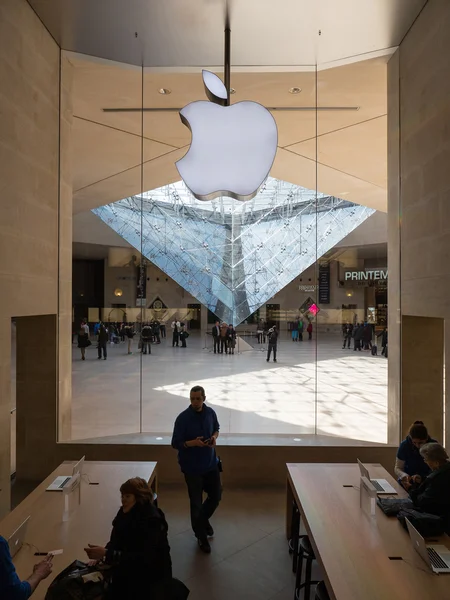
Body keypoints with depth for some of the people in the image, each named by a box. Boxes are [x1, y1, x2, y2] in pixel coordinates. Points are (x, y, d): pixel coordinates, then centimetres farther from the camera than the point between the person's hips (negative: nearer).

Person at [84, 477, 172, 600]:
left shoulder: (152, 520, -23)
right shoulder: (125, 512, -1)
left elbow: (142, 558, -29)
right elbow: (115, 541, 3)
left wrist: (106, 554, -32)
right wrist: (102, 555, -16)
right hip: (129, 570, 6)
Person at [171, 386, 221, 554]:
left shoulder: (210, 412, -6)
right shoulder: (183, 418, -20)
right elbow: (175, 444, -15)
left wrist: (214, 437, -10)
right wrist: (193, 442, -30)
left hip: (211, 463, 4)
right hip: (192, 467, -4)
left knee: (216, 496, 16)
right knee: (196, 503, 7)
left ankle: (203, 519, 47)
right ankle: (201, 537, 30)